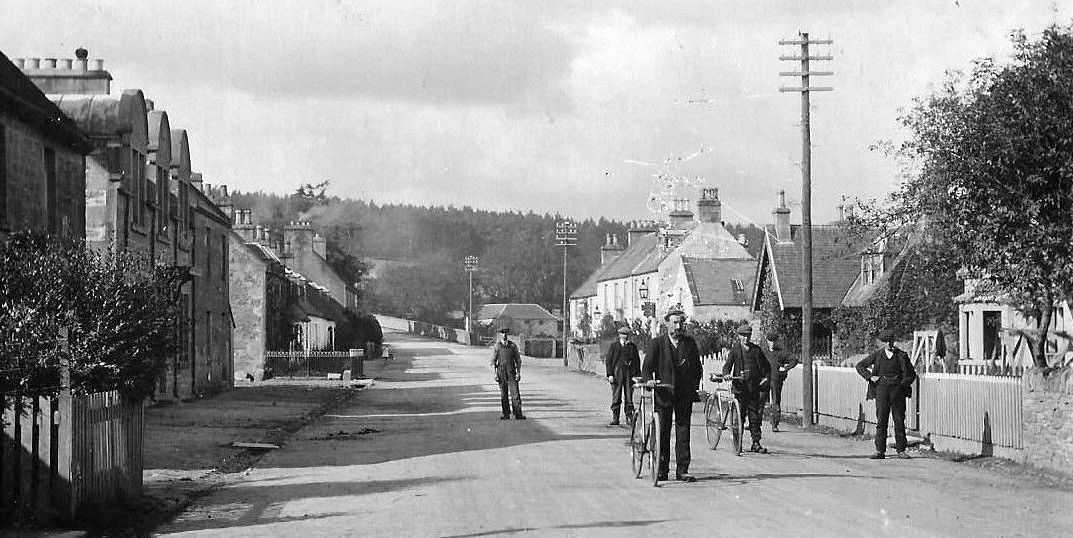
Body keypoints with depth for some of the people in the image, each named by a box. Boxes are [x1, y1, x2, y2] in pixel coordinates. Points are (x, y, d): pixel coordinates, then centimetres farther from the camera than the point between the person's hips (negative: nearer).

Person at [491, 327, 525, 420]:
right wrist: (495, 374, -6)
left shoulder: (513, 345, 5)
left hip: (512, 373, 0)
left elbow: (518, 360, 8)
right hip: (501, 373, 0)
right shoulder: (496, 346, 3)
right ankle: (506, 414, 13)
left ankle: (518, 414, -8)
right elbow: (493, 361, 3)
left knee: (515, 393, -7)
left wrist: (519, 372, -2)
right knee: (503, 394, 4)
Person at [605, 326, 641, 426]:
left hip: (630, 375, 2)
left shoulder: (633, 346, 11)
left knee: (629, 398, 3)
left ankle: (629, 417, 8)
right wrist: (610, 375, -7)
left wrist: (638, 375, 7)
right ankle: (615, 418, 3)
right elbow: (608, 361, 3)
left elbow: (637, 361, 14)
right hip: (617, 374, -2)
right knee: (616, 398, -1)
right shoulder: (614, 345, 4)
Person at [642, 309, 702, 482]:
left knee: (683, 432, 0)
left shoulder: (690, 343, 8)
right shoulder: (657, 344, 1)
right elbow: (647, 368, -1)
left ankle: (682, 471, 3)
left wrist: (695, 389, 6)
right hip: (663, 394, -2)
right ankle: (662, 469, 10)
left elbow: (697, 368, 15)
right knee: (663, 432, 1)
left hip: (684, 395, 2)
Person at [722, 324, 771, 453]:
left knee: (755, 417, 2)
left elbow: (766, 365, 21)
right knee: (740, 415, -4)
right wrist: (727, 374, -23)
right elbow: (727, 365, -2)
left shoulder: (756, 349, 13)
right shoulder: (735, 349, 5)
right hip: (740, 387, -3)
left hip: (755, 388, 3)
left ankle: (756, 443, 5)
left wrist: (766, 377, 5)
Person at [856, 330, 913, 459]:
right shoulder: (877, 354, 5)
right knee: (881, 421, -1)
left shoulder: (901, 355, 4)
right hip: (881, 389, 0)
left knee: (899, 421, 2)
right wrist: (870, 377, -2)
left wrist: (903, 383, -3)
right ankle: (880, 451, 1)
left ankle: (901, 451, 8)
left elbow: (912, 374, 13)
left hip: (897, 390, 0)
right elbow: (860, 366, 10)